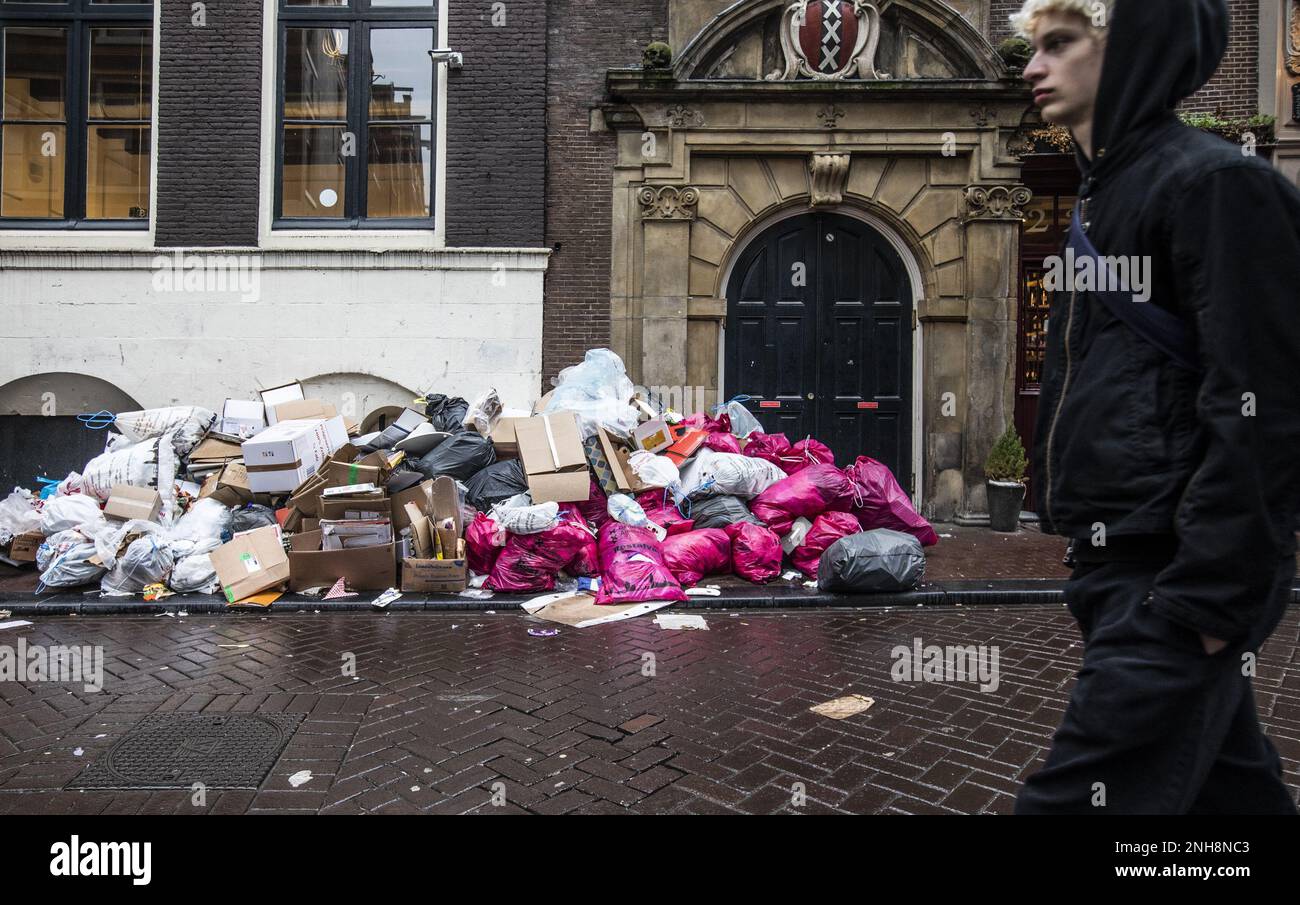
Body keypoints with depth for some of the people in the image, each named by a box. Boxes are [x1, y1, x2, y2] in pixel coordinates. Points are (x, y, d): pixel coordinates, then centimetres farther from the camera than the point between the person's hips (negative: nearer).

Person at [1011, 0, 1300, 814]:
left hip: (1178, 577, -9)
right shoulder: (1103, 197, 17)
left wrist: (1212, 593, -20)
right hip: (1120, 564, 9)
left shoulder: (1216, 182, -11)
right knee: (1228, 788, 22)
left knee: (1076, 797, -7)